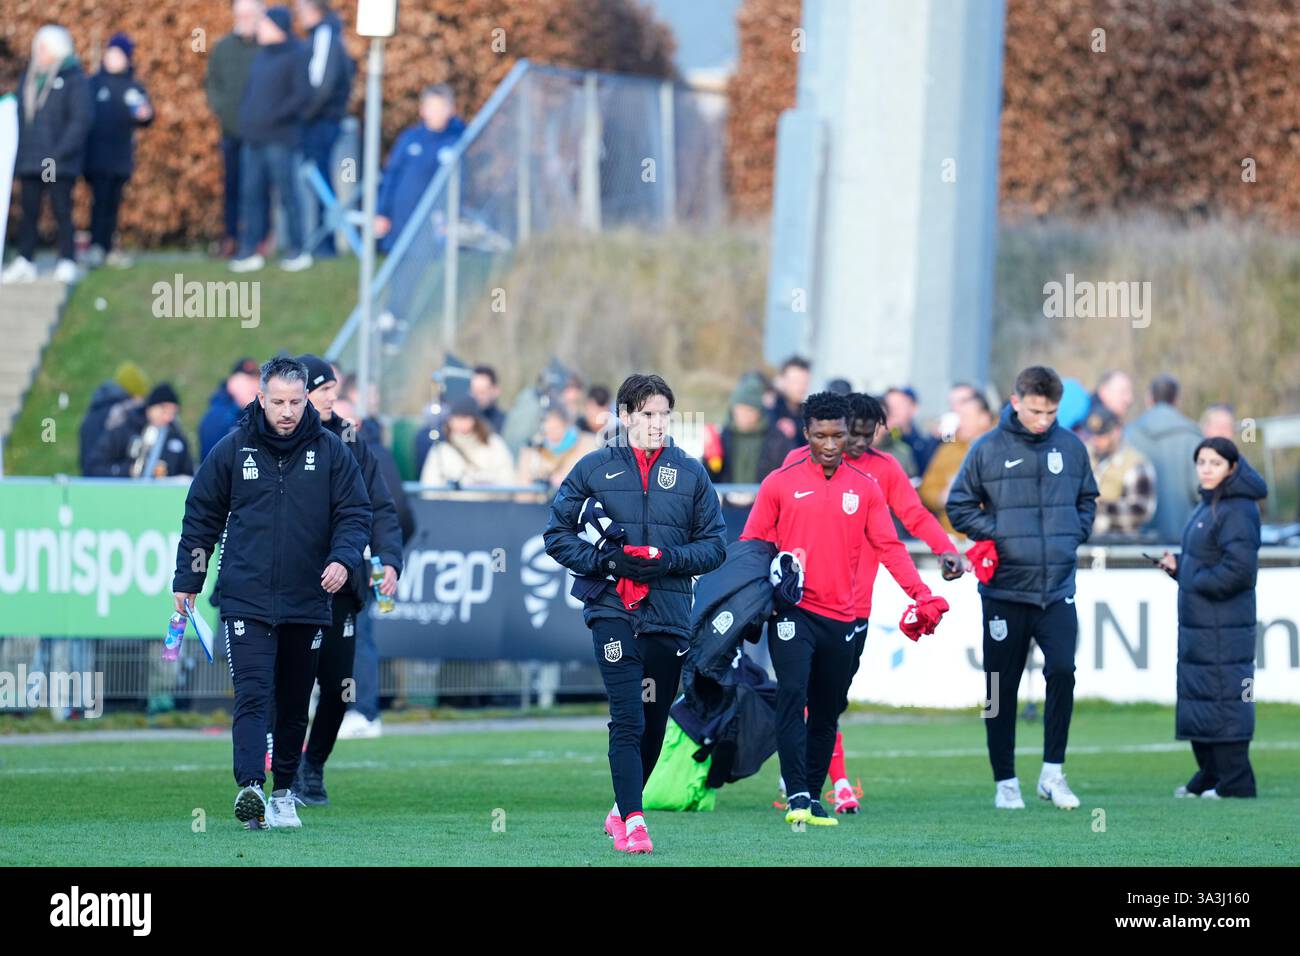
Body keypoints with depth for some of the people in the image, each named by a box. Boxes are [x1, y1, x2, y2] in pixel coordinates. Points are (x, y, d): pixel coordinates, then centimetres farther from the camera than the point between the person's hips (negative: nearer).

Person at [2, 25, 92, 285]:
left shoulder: (74, 79, -3)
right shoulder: (28, 77, 14)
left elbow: (80, 120, -9)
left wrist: (58, 154, -17)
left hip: (60, 164, -5)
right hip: (29, 162, 5)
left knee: (62, 212, -3)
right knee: (29, 212, 5)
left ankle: (67, 262, 3)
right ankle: (25, 262, 8)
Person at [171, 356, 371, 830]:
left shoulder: (331, 451, 2)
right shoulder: (233, 450, 1)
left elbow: (355, 514, 5)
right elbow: (202, 516, 10)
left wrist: (343, 559, -14)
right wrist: (186, 580, 7)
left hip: (308, 603, 2)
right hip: (247, 600, -2)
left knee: (295, 705, 11)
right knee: (253, 696, -15)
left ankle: (284, 792, 24)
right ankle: (250, 788, -27)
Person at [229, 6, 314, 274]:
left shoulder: (295, 56, -6)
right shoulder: (261, 56, 17)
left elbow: (303, 95, -14)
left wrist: (273, 117, -18)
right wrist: (245, 117, 7)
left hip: (280, 139, -8)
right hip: (254, 138, 8)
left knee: (287, 194, -3)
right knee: (250, 193, 6)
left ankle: (296, 250, 3)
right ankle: (248, 250, 9)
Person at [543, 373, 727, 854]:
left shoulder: (691, 473, 7)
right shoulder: (594, 468, 4)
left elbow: (714, 545, 8)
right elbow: (557, 534, 6)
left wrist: (669, 559, -11)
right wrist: (605, 561, -10)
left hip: (670, 616, 3)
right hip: (613, 610, -3)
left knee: (654, 723, 11)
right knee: (628, 719, -15)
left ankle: (623, 807, 30)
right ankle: (632, 821, -16)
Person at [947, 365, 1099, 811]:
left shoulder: (1071, 447, 5)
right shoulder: (988, 449, -4)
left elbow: (1087, 500, 19)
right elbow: (959, 506, 3)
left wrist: (1072, 537, 3)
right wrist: (999, 535, -9)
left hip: (1057, 588, 1)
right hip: (1005, 589, -1)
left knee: (1062, 670, -15)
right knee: (1002, 686, 4)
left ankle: (1053, 771, -2)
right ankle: (1005, 781, 14)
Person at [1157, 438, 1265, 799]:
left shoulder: (1238, 511, -14)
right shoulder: (1207, 506, 16)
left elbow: (1239, 569, -21)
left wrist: (1197, 582, -12)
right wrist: (1177, 567, 5)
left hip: (1223, 629, -10)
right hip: (1196, 623, 10)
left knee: (1223, 699, -7)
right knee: (1196, 696, 14)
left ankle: (1235, 781, -1)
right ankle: (1209, 776, 23)